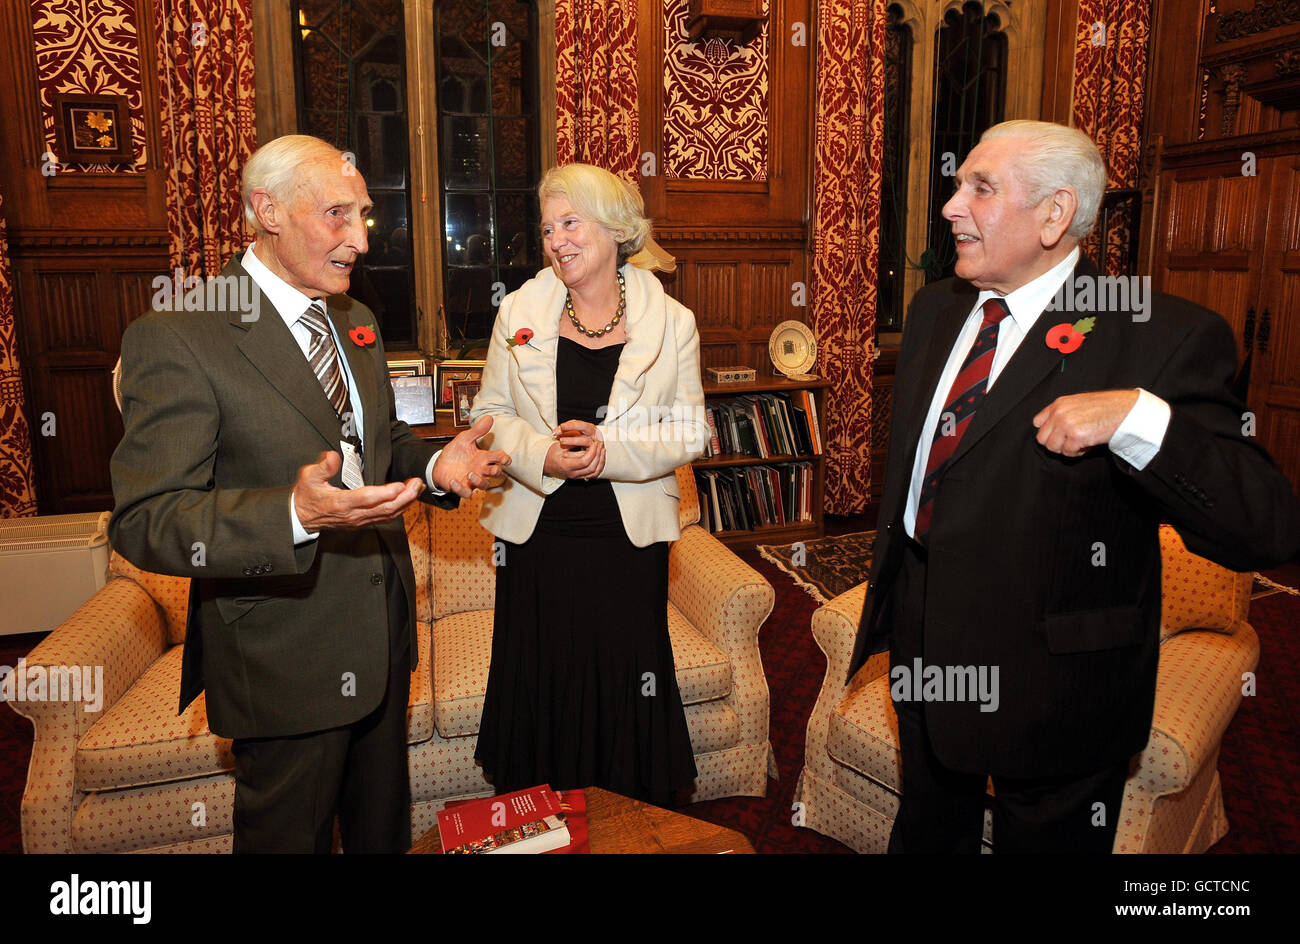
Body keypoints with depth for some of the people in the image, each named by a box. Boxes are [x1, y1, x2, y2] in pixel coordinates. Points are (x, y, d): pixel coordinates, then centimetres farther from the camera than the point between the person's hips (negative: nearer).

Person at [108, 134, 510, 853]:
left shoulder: (355, 322, 8)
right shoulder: (176, 340, -19)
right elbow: (143, 522, -23)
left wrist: (434, 465, -4)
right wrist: (294, 516, -40)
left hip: (382, 639, 7)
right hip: (285, 660, -7)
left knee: (384, 827, 24)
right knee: (290, 837, 15)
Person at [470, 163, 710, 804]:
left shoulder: (671, 323, -1)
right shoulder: (520, 312, 3)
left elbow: (689, 431, -1)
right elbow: (490, 413, 6)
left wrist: (611, 449, -17)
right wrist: (538, 453, -14)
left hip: (629, 540, -1)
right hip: (537, 536, 1)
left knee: (624, 686, 9)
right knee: (539, 683, 11)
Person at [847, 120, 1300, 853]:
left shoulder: (1166, 336, -19)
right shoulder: (936, 310, 2)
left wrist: (1138, 417, -38)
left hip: (1051, 684, -6)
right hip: (923, 653, 6)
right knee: (928, 831, 27)